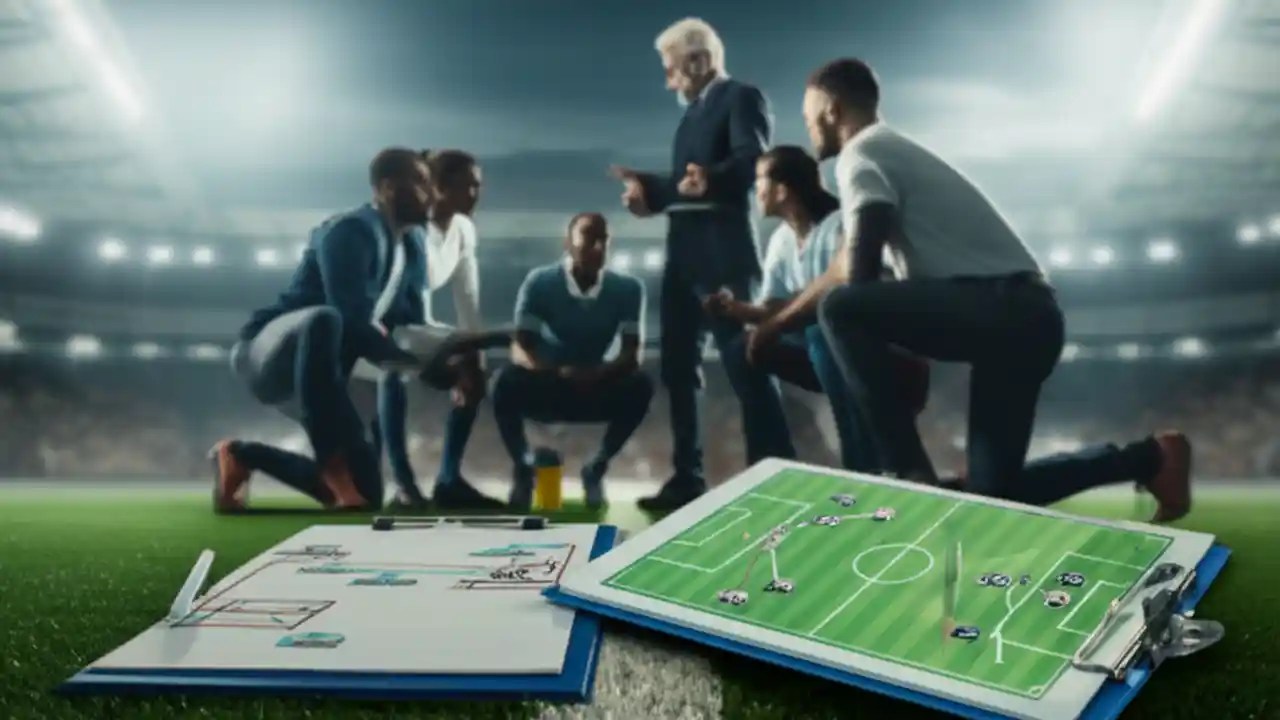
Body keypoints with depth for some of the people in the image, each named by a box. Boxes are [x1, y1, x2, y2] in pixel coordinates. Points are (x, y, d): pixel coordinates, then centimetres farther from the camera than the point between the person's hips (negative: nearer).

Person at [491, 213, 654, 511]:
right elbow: (520, 349, -17)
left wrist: (597, 374, -36)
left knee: (640, 386, -27)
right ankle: (523, 467, -5)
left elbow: (631, 355, -14)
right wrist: (554, 373, -38)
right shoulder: (540, 282, -13)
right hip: (545, 389, -1)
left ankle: (597, 468, -4)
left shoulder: (628, 288, -9)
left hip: (595, 390, 1)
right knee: (507, 381, -32)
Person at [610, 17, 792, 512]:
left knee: (747, 366, -8)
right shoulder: (692, 112, 21)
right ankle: (687, 478, 18)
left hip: (723, 255, -9)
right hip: (683, 256, 9)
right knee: (678, 368, 10)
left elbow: (752, 161, -20)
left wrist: (709, 177, -37)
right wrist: (649, 190, 13)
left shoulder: (742, 97, -3)